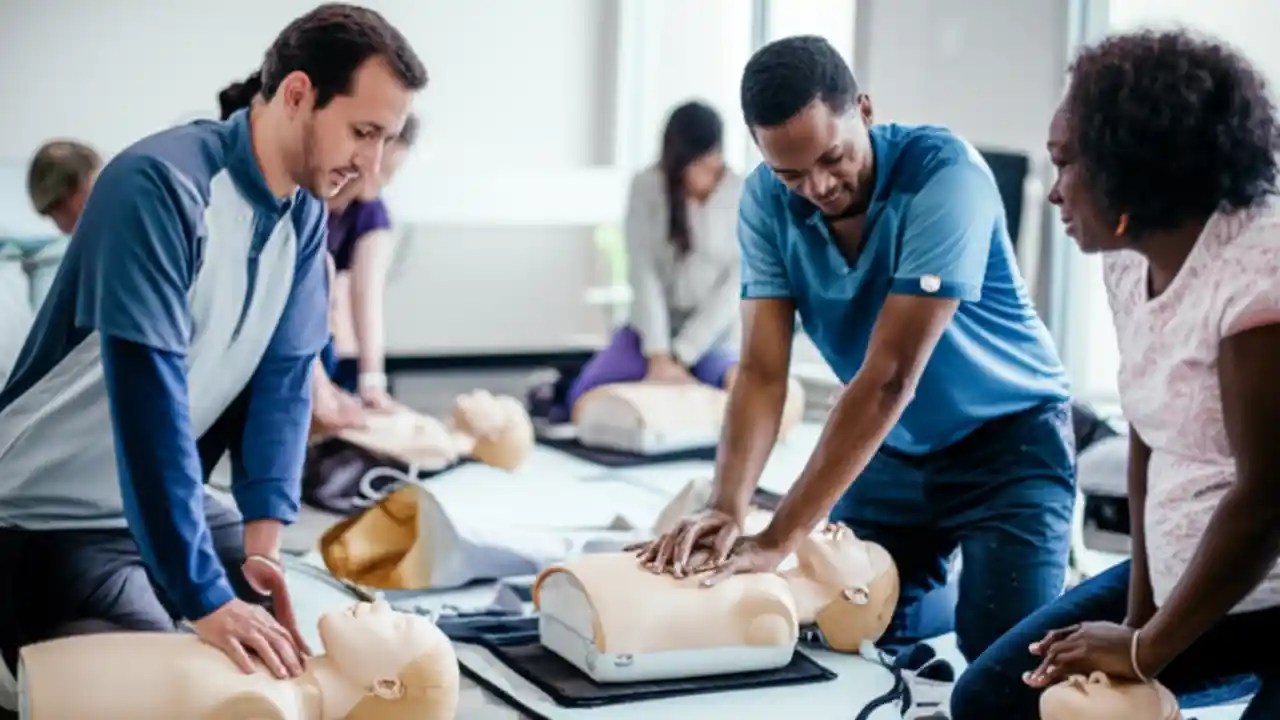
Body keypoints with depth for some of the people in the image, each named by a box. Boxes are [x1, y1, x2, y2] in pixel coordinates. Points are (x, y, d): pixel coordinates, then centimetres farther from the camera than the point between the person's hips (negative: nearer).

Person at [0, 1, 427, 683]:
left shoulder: (306, 215, -1)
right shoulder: (161, 185, -26)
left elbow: (283, 377, -3)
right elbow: (148, 401, -31)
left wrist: (262, 544, -15)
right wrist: (203, 598, -33)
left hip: (174, 502, 8)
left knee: (292, 636, 8)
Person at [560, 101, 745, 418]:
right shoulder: (647, 187, -7)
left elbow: (734, 286, -12)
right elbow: (643, 273, -11)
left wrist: (680, 356, -16)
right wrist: (659, 356, -20)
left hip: (713, 332, -1)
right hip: (655, 326, 1)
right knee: (583, 397, -19)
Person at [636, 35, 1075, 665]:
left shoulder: (945, 174, -29)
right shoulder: (767, 200, -14)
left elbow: (889, 377, -34)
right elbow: (762, 372, -16)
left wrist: (780, 538, -37)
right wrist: (726, 507, -34)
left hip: (1007, 437, -5)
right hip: (893, 447, 5)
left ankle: (1054, 586, 20)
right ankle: (952, 590, 29)